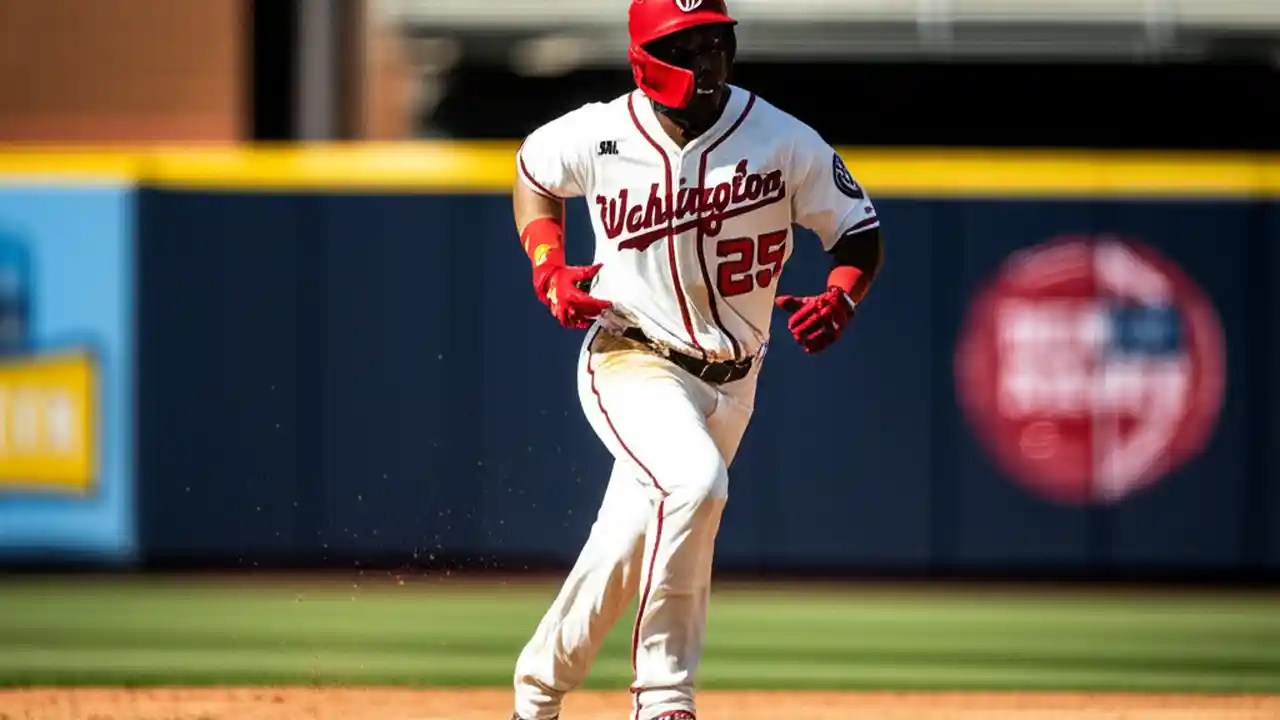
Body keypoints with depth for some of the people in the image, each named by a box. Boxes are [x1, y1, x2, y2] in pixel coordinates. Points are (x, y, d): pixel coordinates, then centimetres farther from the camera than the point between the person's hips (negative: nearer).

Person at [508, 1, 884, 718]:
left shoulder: (785, 142, -10)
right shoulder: (597, 136, -7)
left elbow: (861, 232, 1)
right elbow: (533, 171, 15)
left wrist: (840, 300, -20)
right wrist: (550, 271, -1)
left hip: (730, 382, 3)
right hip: (631, 363, -3)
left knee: (627, 550, 8)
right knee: (694, 481, -31)